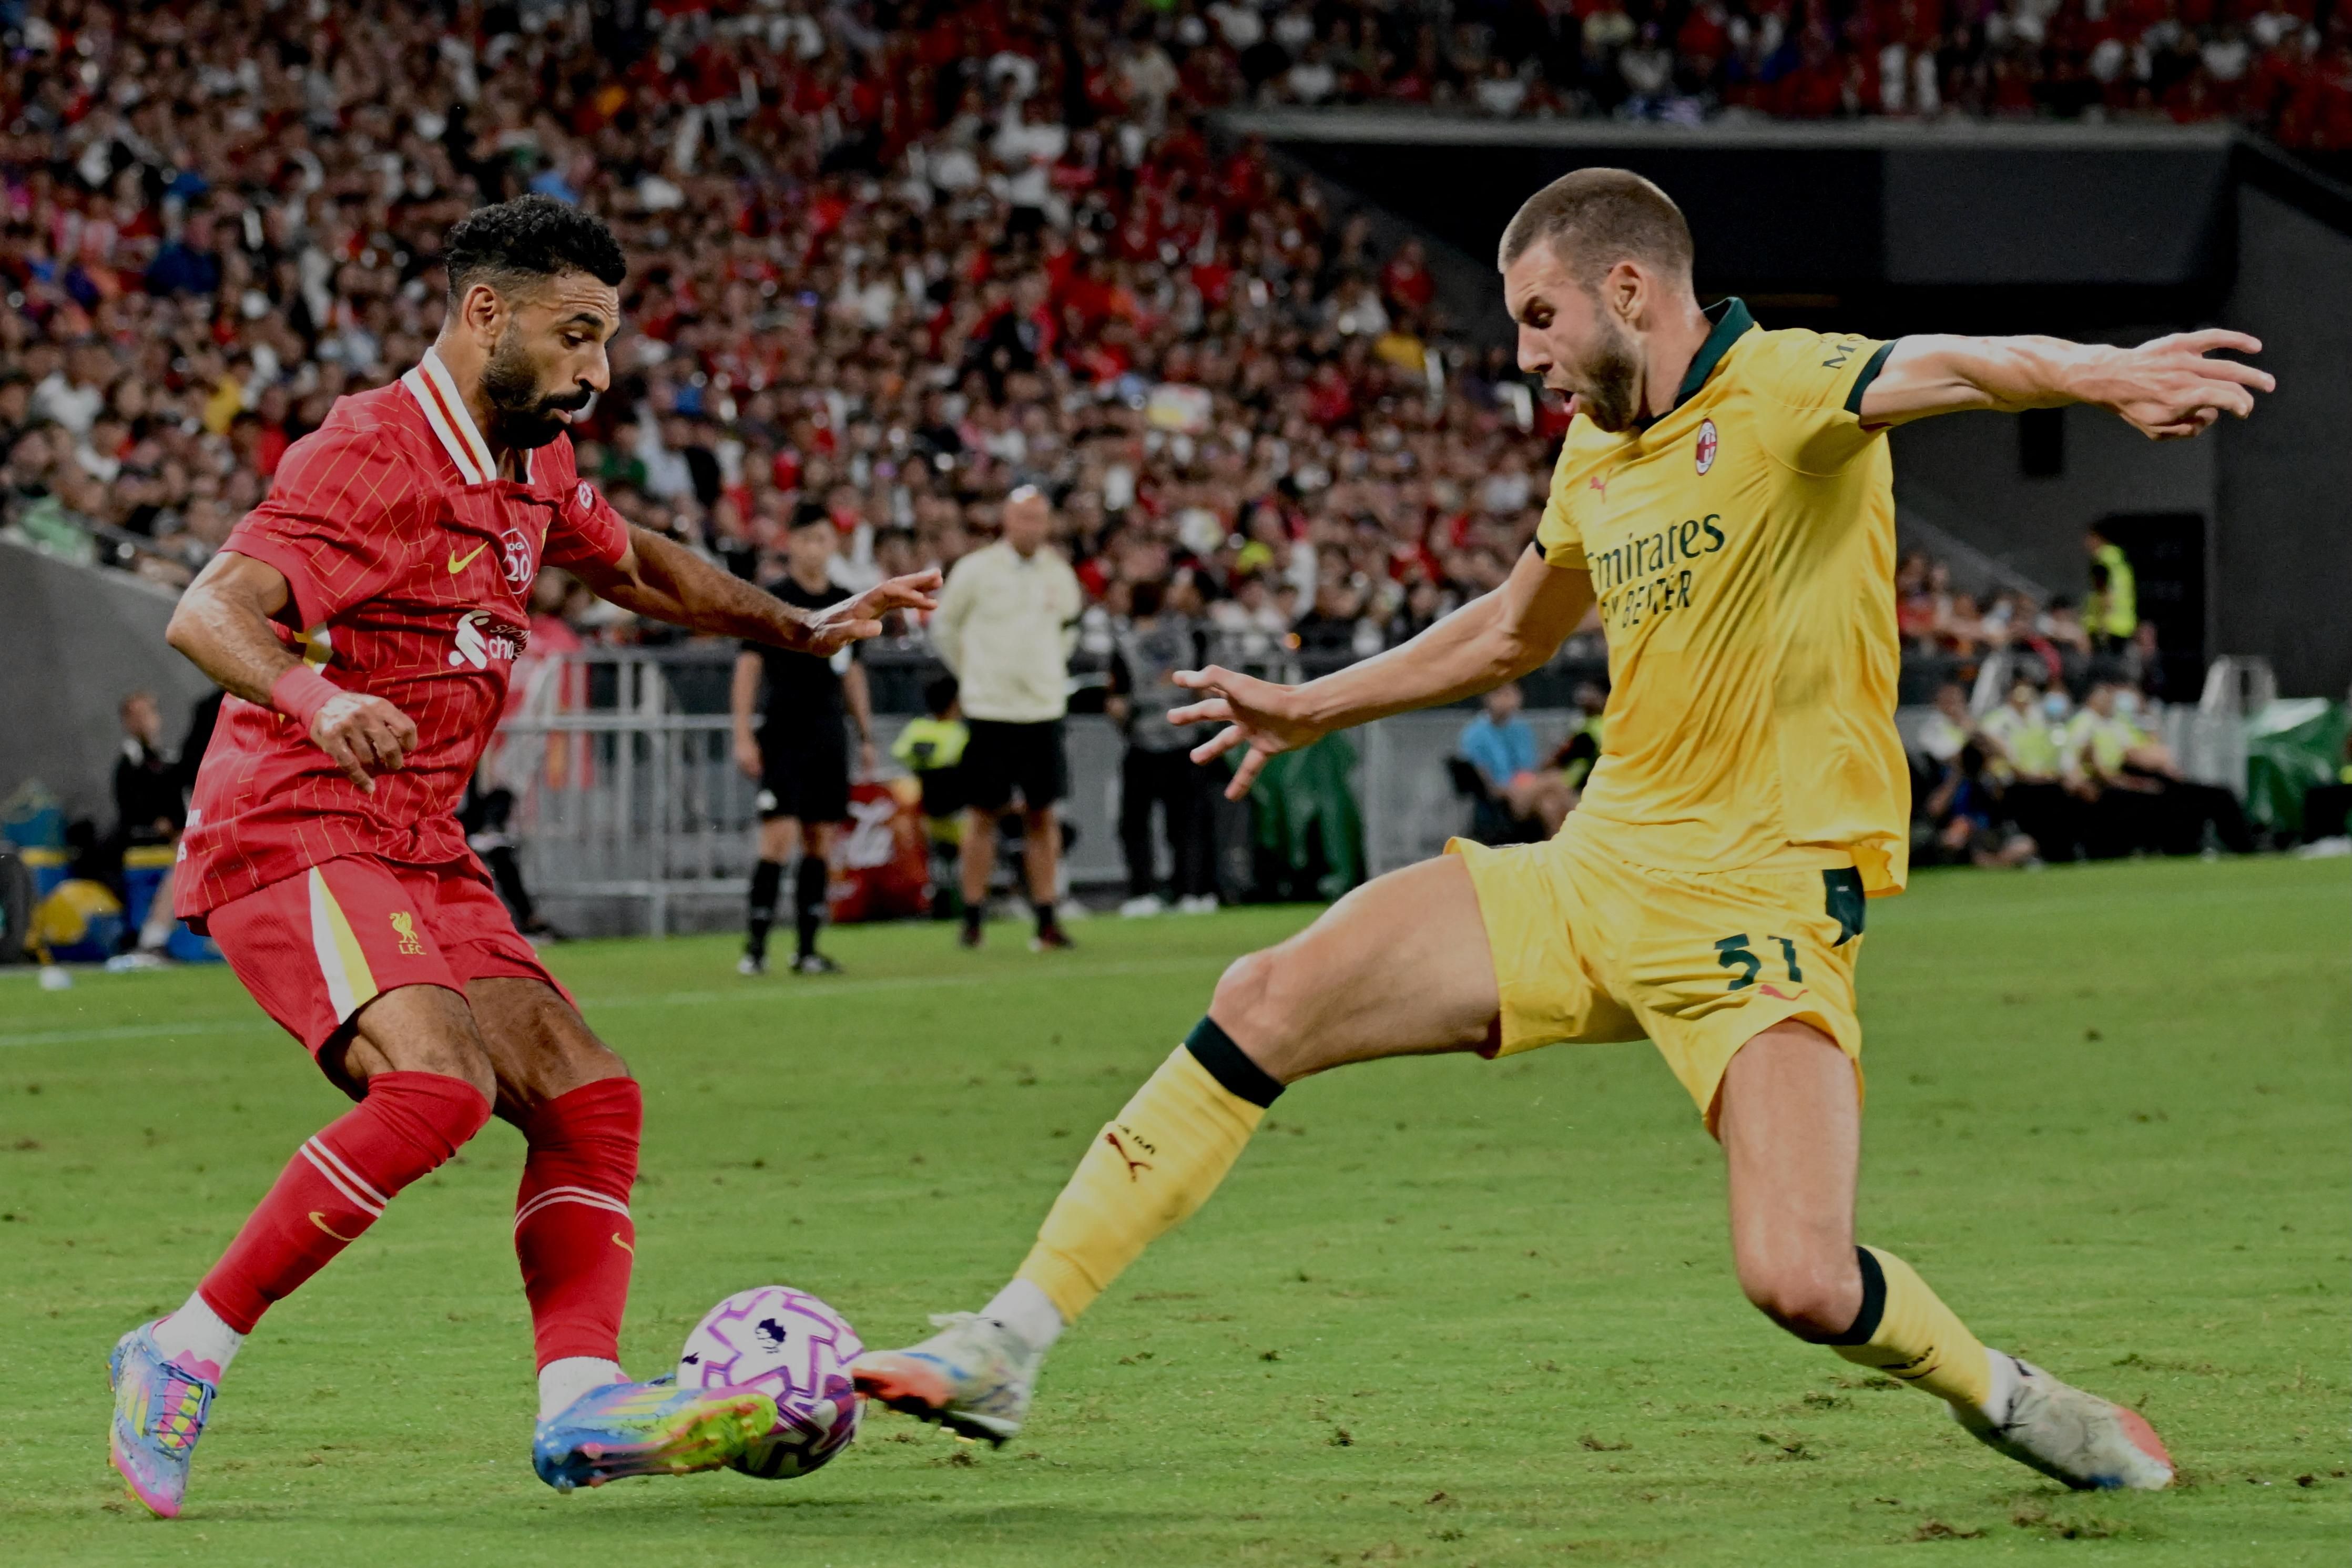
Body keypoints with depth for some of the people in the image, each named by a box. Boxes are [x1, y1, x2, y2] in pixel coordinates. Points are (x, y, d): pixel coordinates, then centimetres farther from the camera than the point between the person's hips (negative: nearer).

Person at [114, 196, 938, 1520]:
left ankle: (582, 1409, -9)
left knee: (592, 1099, -1)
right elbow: (206, 613, -26)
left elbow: (637, 568, 36)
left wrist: (805, 626, 28)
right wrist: (314, 696, -46)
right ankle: (184, 1360, -21)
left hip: (419, 856, 10)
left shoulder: (530, 468, 15)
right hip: (293, 837, -10)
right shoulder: (373, 455, -14)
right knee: (440, 1085, -29)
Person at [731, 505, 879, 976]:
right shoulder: (772, 599, -4)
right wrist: (743, 736, -12)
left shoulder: (845, 602, 12)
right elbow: (748, 666, -5)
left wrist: (866, 735, 18)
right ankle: (755, 946, -10)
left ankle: (807, 949, 9)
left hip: (830, 738, 5)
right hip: (784, 737, -5)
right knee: (780, 836, -13)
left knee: (821, 843, 5)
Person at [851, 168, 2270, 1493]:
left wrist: (2097, 374, -55)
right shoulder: (1596, 457, 14)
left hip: (1766, 899, -7)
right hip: (1595, 873, 7)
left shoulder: (1784, 389, -11)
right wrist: (1310, 711, 40)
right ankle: (1010, 1345, -1)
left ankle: (2007, 1402, 10)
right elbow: (1512, 634, 34)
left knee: (1802, 1284, -23)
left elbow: (1941, 369, -34)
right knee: (1270, 1002, -6)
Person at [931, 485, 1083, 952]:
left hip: (1043, 707, 3)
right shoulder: (976, 569, -5)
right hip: (989, 708, -3)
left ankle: (1046, 920, 5)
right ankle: (973, 917, 7)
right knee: (983, 812, 0)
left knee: (1043, 812, 3)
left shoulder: (1058, 573, 6)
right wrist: (970, 673, 10)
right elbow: (944, 625, 7)